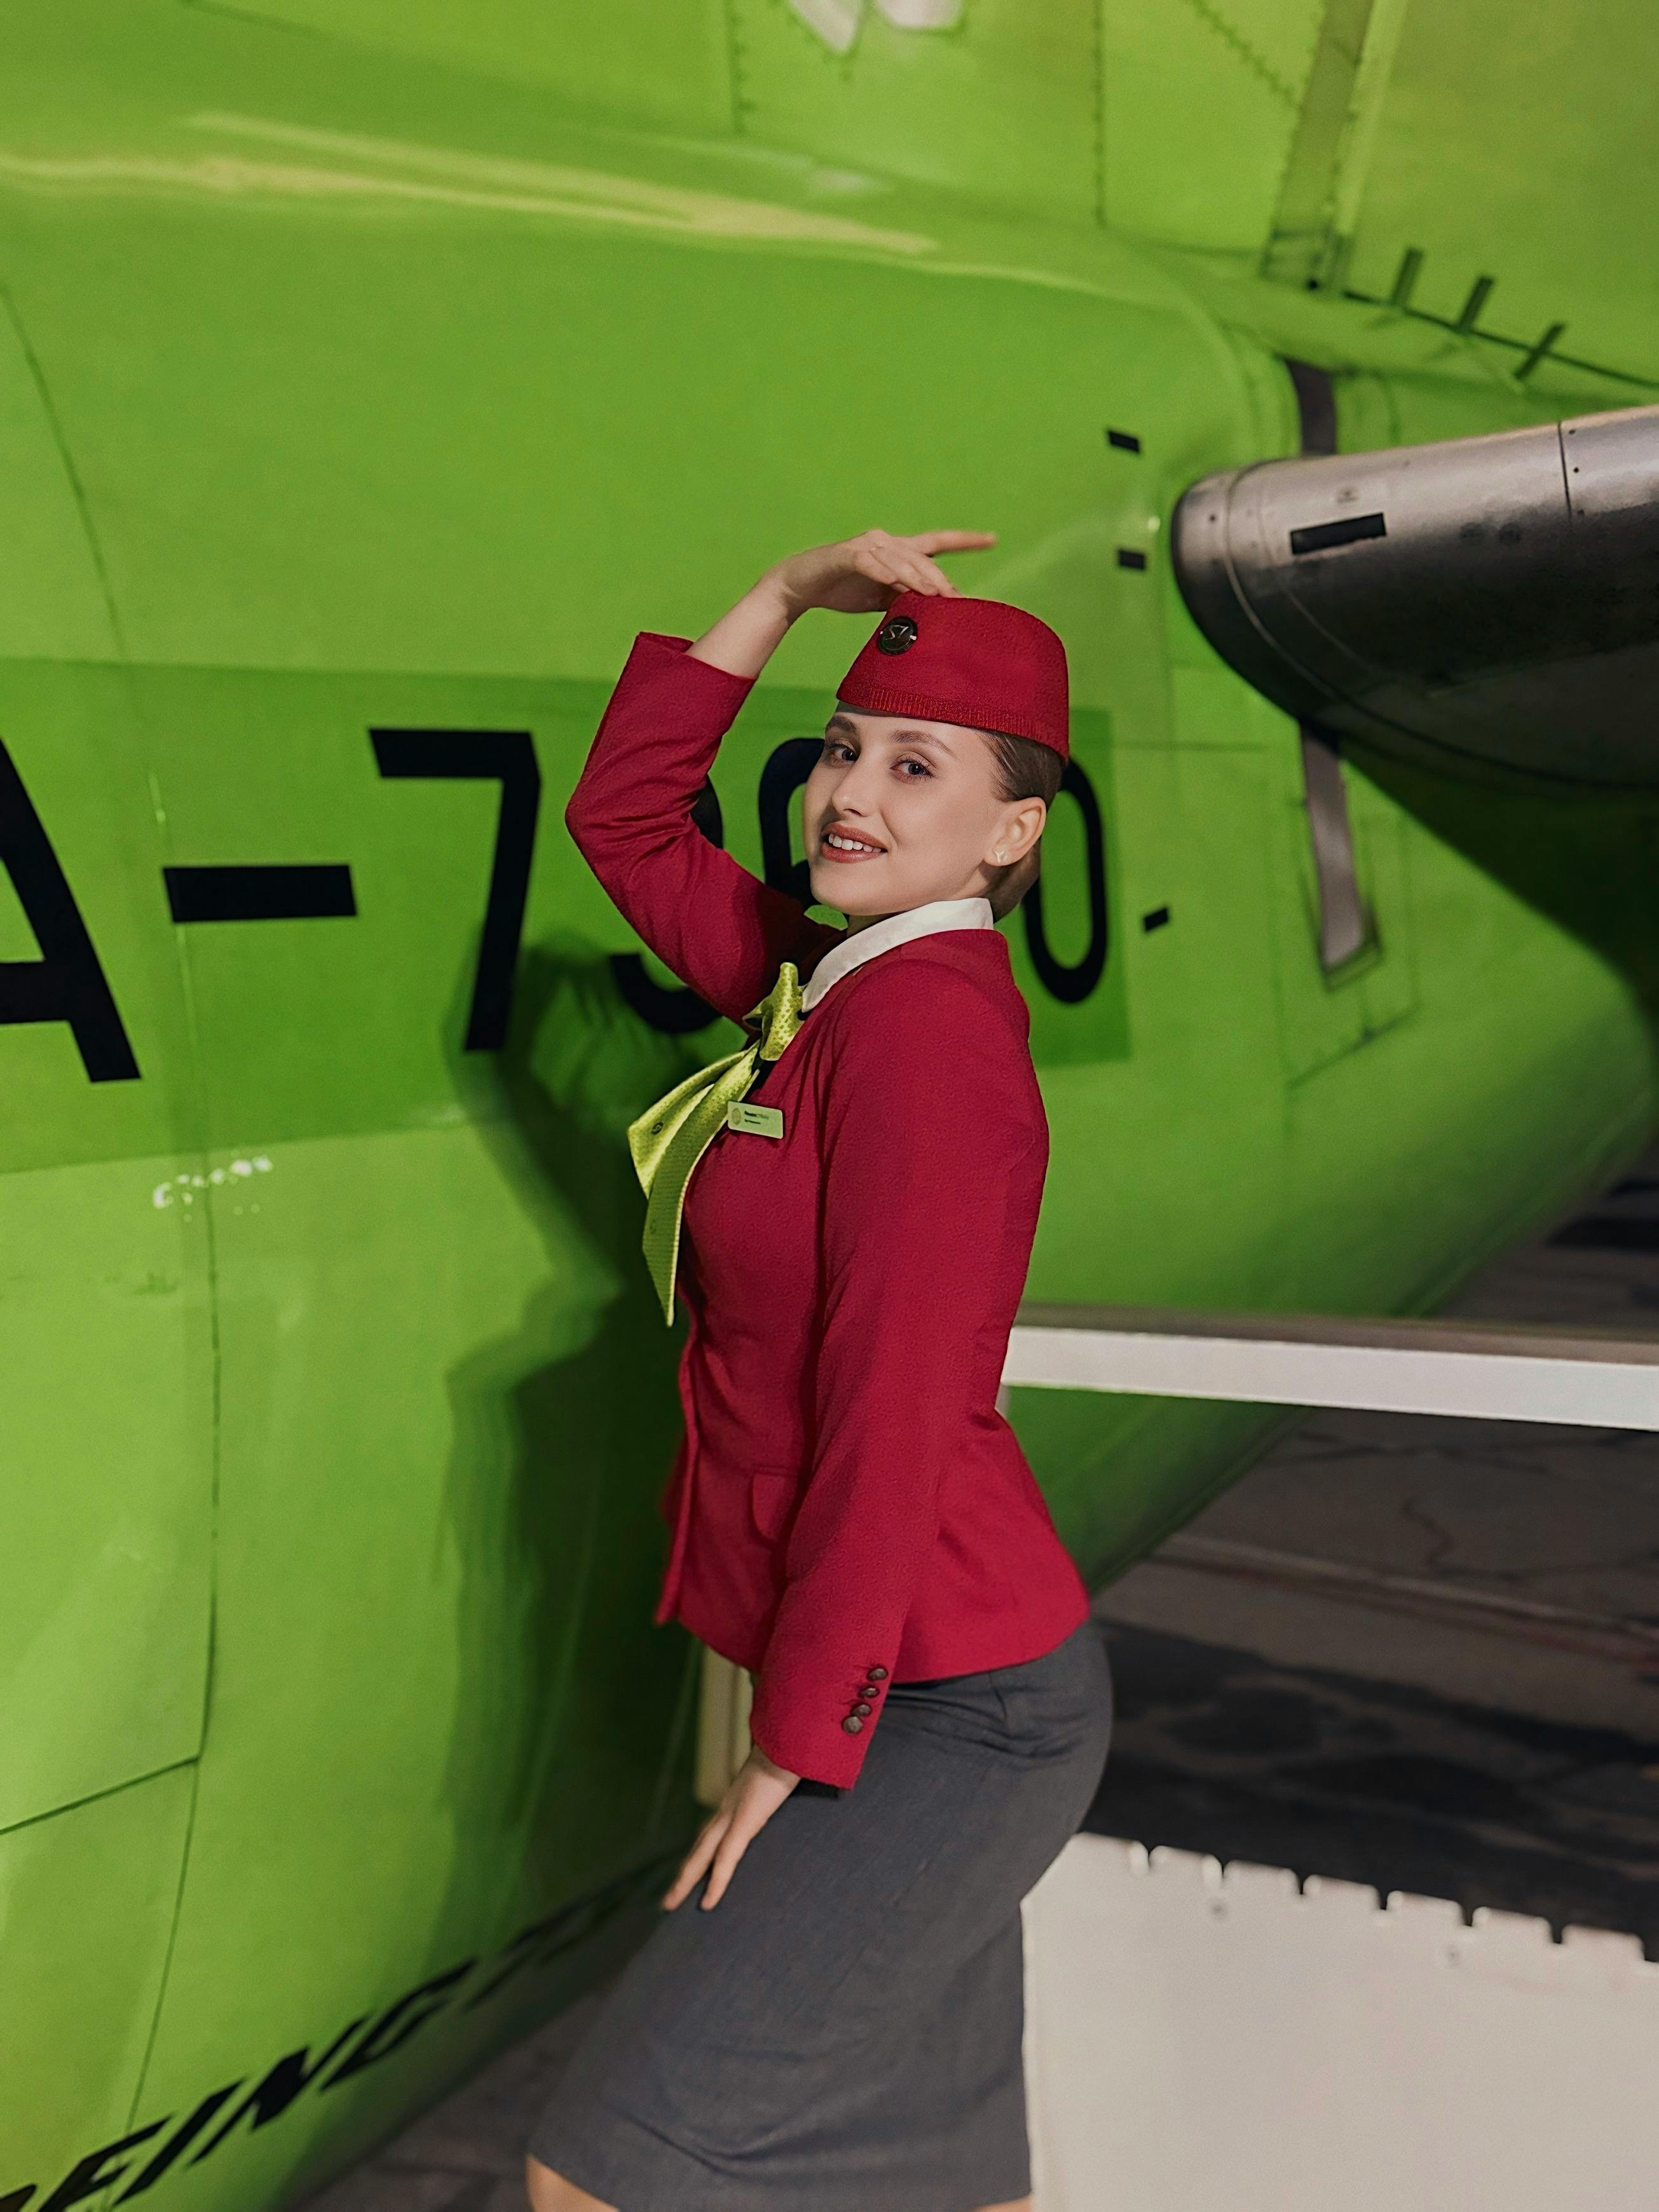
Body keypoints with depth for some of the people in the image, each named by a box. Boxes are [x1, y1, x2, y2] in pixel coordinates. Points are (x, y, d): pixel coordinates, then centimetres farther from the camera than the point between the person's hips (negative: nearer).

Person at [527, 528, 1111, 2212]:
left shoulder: (927, 1021, -19)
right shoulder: (836, 982, 6)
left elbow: (892, 1413, -21)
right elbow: (619, 814, 17)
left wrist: (798, 1743, -15)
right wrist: (788, 597, 10)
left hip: (946, 1709, -9)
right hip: (918, 1690, 9)